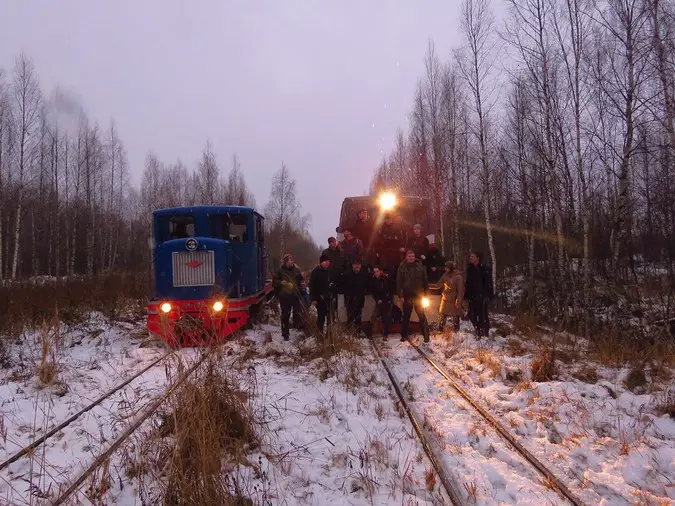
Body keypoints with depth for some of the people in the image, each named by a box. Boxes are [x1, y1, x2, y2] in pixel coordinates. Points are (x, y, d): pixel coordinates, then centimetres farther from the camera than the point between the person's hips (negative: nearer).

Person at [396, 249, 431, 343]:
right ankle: (404, 335, 22)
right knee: (406, 316, 11)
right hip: (407, 296, 1)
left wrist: (426, 294, 1)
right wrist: (400, 295, -9)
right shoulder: (402, 268, -2)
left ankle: (426, 335, 7)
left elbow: (425, 281, 4)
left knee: (422, 316, 0)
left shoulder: (420, 267, 0)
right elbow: (399, 282, -3)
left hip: (419, 295, -1)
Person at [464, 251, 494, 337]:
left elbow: (488, 283, -12)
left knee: (482, 315, -4)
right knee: (472, 315, 11)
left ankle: (485, 333, 7)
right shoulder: (470, 269, 10)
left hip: (481, 296, -7)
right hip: (472, 296, 7)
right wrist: (466, 295, 11)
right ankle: (478, 332, 26)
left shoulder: (485, 269, -9)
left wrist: (487, 295, -17)